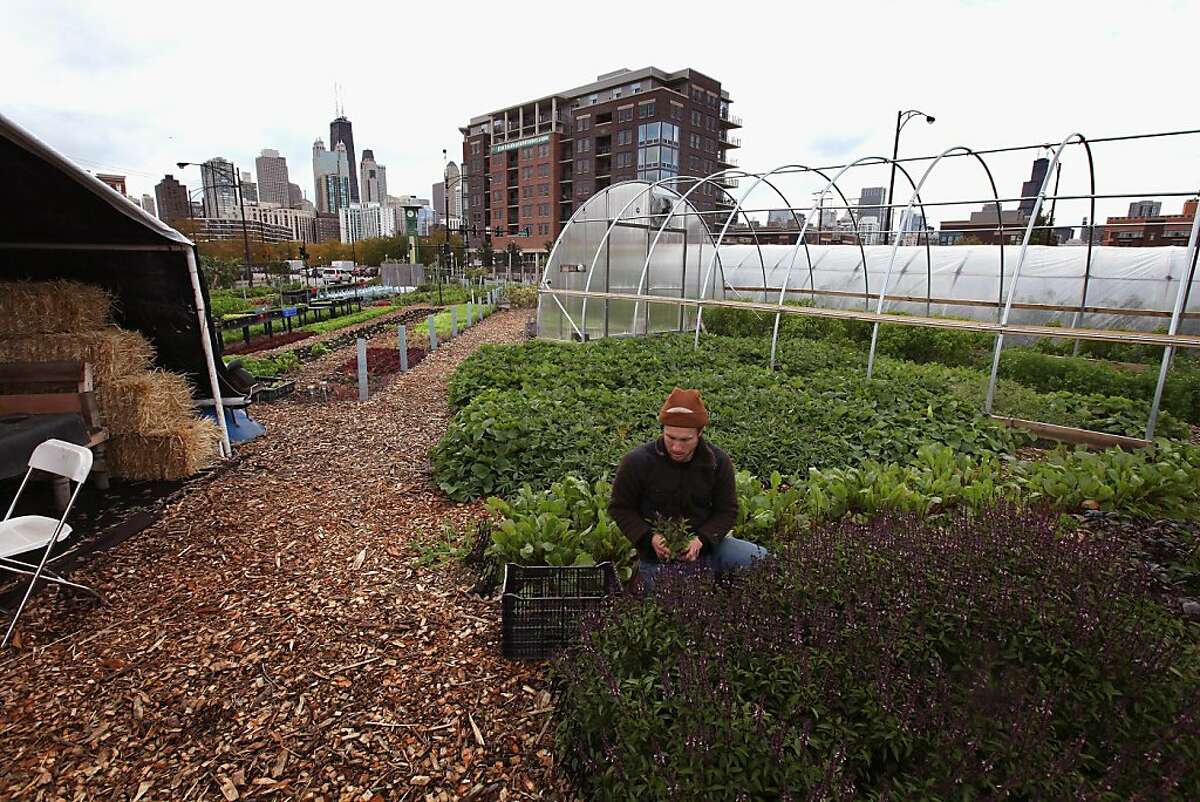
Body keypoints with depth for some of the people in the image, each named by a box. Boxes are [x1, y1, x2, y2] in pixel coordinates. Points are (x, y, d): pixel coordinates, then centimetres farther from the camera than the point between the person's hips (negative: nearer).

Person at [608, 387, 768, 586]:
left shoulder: (718, 462, -8)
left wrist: (702, 540, -19)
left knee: (762, 558, -10)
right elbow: (620, 508, -4)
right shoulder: (637, 462, -15)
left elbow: (727, 510, 0)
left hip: (706, 545, 3)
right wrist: (649, 537, -20)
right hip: (658, 554, -2)